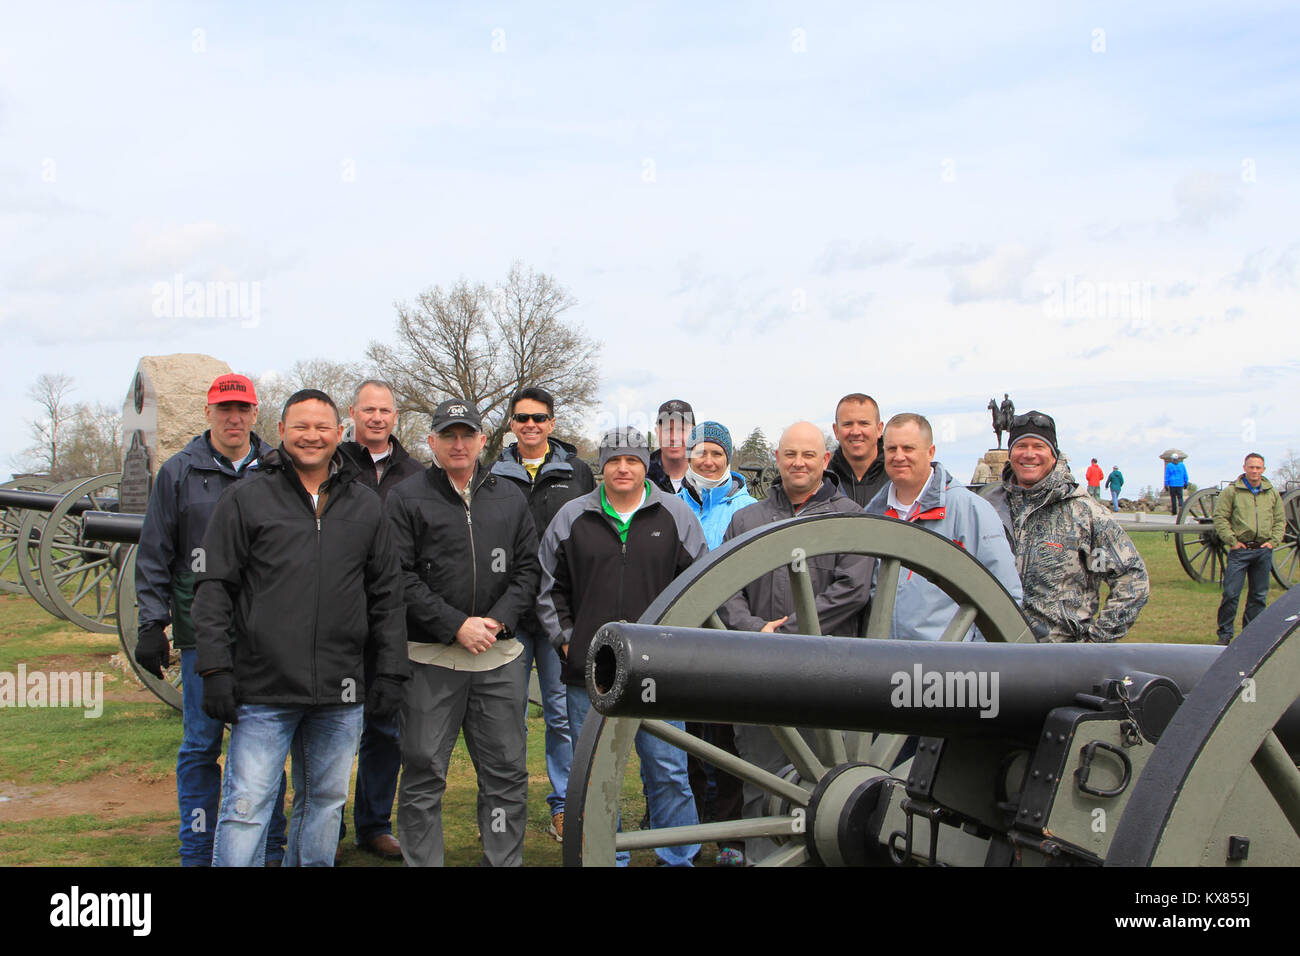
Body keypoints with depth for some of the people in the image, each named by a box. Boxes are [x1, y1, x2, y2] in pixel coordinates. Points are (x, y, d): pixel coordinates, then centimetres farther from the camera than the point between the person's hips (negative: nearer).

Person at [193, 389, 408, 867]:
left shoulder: (365, 505, 11)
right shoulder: (246, 499, 2)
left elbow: (386, 595, 13)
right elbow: (215, 588, 0)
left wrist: (390, 672, 8)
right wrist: (216, 669, -7)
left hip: (340, 695, 3)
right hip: (263, 689, -3)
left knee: (326, 801, 13)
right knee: (246, 807, -4)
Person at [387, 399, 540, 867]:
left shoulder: (510, 498, 13)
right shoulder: (407, 498, 1)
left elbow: (526, 570, 11)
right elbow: (401, 578, -7)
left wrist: (499, 620, -6)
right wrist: (456, 625, -14)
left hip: (500, 657, 3)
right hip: (431, 659, -3)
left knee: (506, 771, 8)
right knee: (424, 774, 3)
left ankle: (505, 860, 20)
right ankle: (421, 861, 15)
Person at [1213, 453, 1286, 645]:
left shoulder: (1272, 493, 12)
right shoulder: (1231, 491, -1)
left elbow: (1280, 520, 16)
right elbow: (1220, 518, -3)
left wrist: (1273, 541, 3)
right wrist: (1231, 541, -10)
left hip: (1264, 551, 4)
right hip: (1240, 550, -4)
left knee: (1259, 595, 9)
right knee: (1231, 594, -7)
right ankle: (1225, 633, 2)